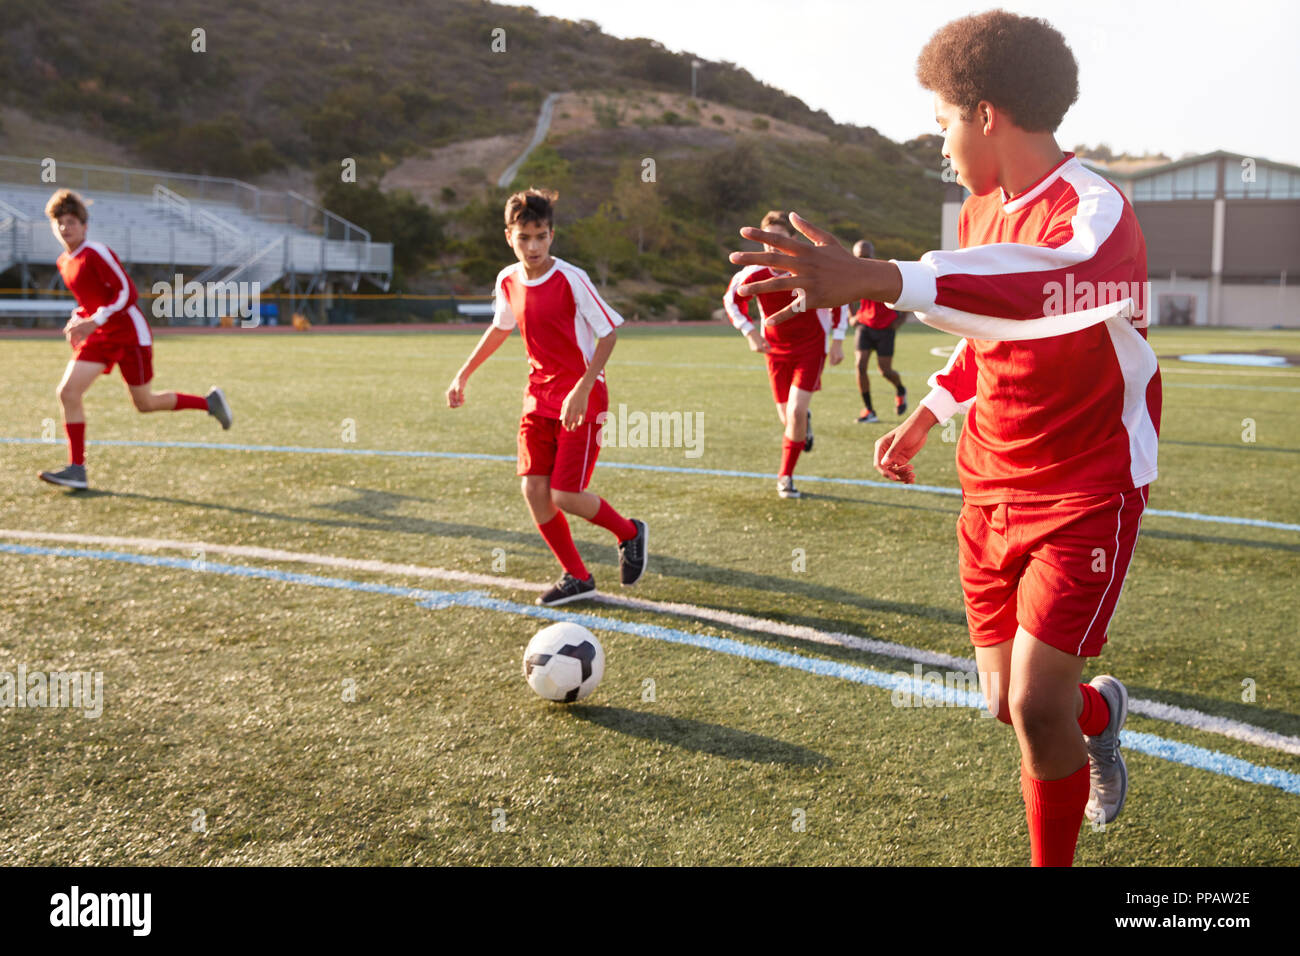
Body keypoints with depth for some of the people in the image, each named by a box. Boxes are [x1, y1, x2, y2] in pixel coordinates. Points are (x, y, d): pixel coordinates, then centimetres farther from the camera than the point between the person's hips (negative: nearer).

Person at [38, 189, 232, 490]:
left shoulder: (97, 253, -15)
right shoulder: (64, 262, 10)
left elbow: (127, 292, -19)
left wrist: (94, 321, -26)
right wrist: (77, 319, 6)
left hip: (129, 334, -7)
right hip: (99, 339, 7)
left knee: (145, 403, 1)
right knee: (67, 391, -9)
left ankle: (210, 402, 24)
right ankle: (77, 470, -7)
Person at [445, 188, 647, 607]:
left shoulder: (571, 279, -17)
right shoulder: (508, 280, 2)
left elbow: (608, 332, -14)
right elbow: (500, 328, 21)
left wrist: (581, 390, -22)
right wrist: (464, 373, 19)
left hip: (582, 400, -6)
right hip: (539, 395, 6)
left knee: (564, 496, -11)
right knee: (533, 489, -2)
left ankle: (629, 532, 19)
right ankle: (577, 577, 15)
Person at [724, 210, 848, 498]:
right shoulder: (755, 274, -16)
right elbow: (731, 299, 4)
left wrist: (838, 340, -5)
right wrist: (750, 333, -7)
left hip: (811, 348, -2)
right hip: (776, 350, 2)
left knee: (796, 411, -16)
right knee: (788, 418, 4)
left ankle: (785, 477, 0)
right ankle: (805, 421, 46)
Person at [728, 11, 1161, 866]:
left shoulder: (1095, 213, -22)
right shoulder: (983, 211, 6)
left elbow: (1036, 288, -47)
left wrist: (874, 278, -59)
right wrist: (926, 417, 18)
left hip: (1086, 503, -7)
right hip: (991, 497, 7)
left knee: (1036, 707, -12)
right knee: (1008, 702, 11)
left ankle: (1054, 860, 15)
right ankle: (1101, 711, 46)